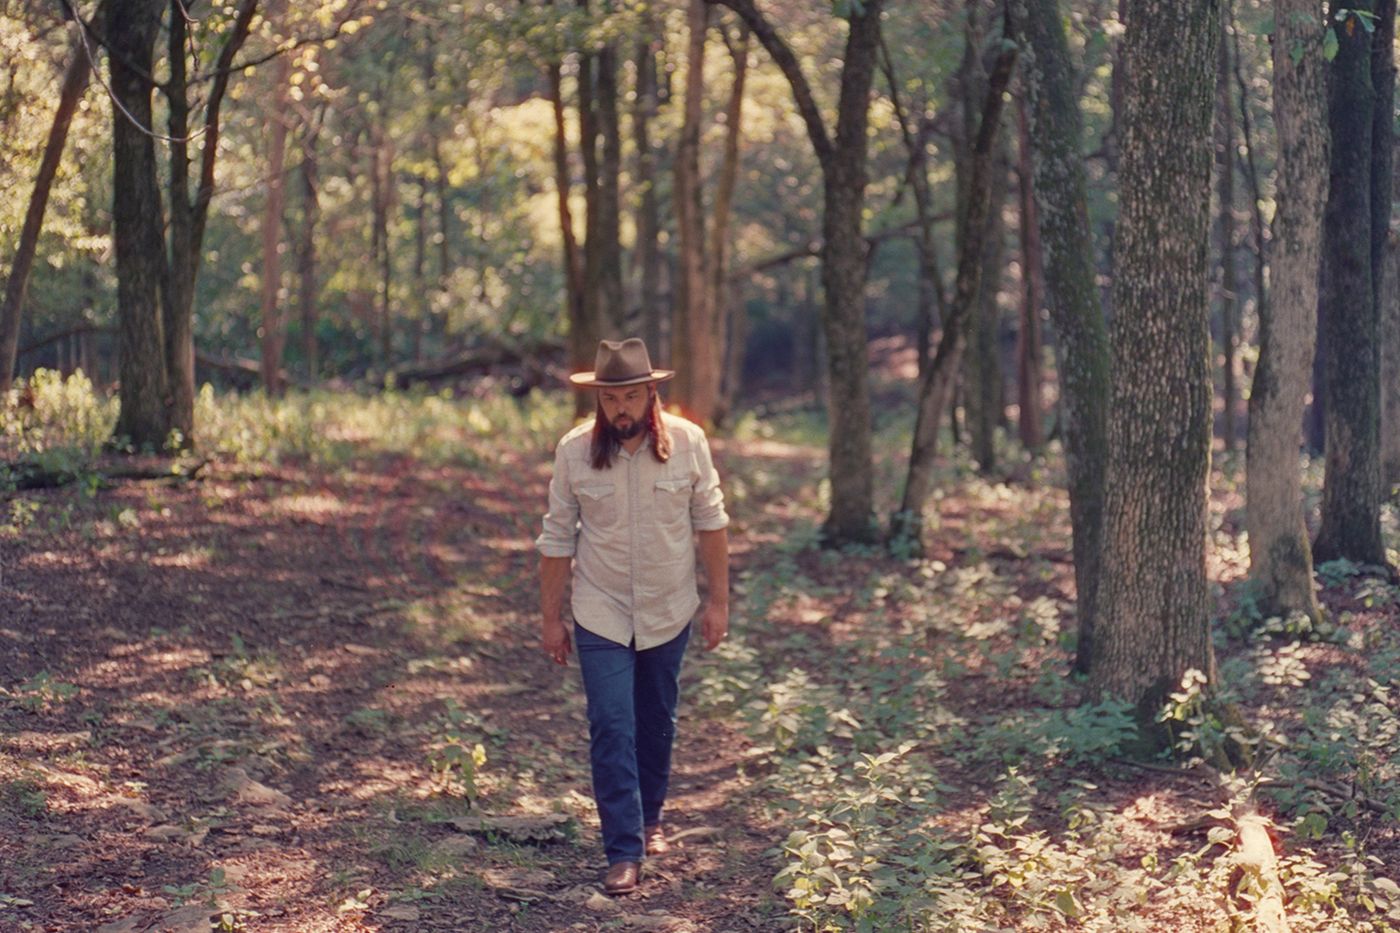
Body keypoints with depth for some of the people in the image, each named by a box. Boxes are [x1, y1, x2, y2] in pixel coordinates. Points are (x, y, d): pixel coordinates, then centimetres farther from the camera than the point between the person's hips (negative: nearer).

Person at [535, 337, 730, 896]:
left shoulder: (687, 442, -10)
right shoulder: (574, 451, -11)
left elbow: (710, 523, -1)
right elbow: (557, 537, -3)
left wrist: (718, 600, 0)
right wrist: (550, 616, -1)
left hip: (669, 613, 1)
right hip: (601, 617, -1)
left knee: (657, 723, 16)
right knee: (611, 729, -8)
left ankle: (649, 818, 38)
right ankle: (624, 852, -5)